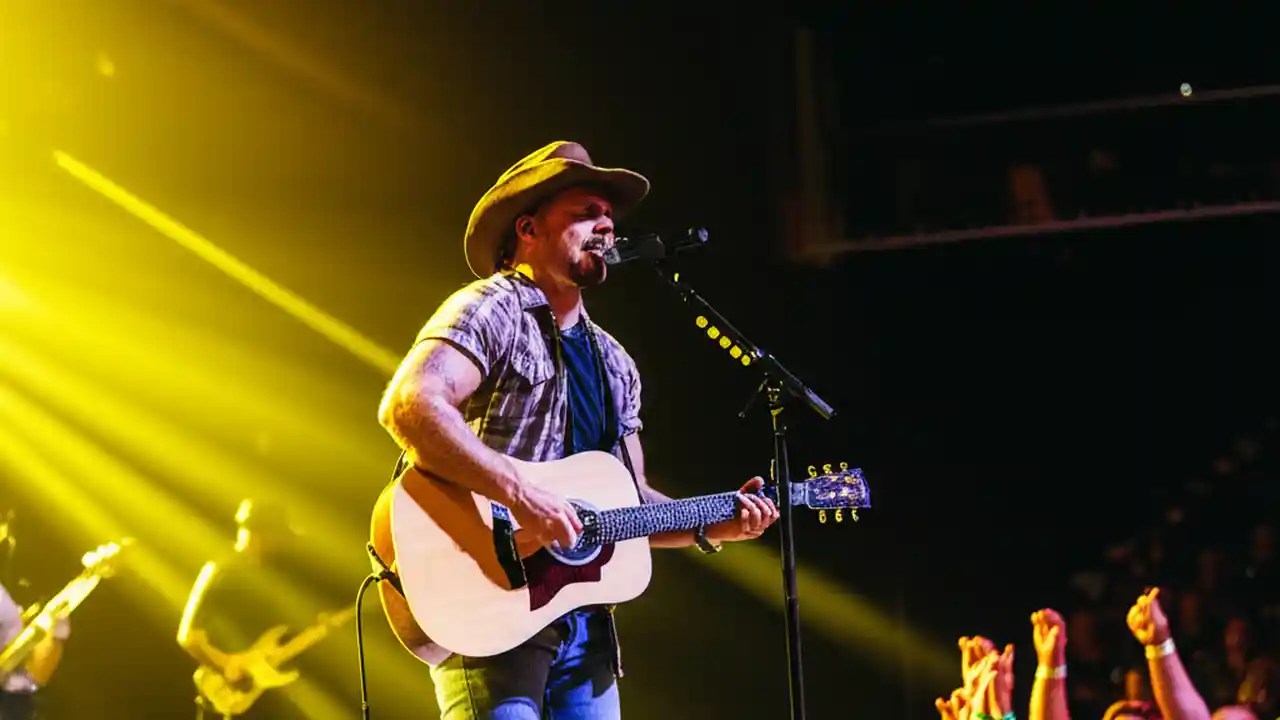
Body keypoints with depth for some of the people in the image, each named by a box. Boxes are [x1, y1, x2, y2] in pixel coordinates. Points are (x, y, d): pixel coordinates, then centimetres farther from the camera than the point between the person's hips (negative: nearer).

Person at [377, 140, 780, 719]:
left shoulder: (614, 364, 22)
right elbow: (407, 405, -20)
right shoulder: (490, 310, -3)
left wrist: (711, 526, 7)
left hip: (583, 621, 8)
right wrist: (520, 494, -27)